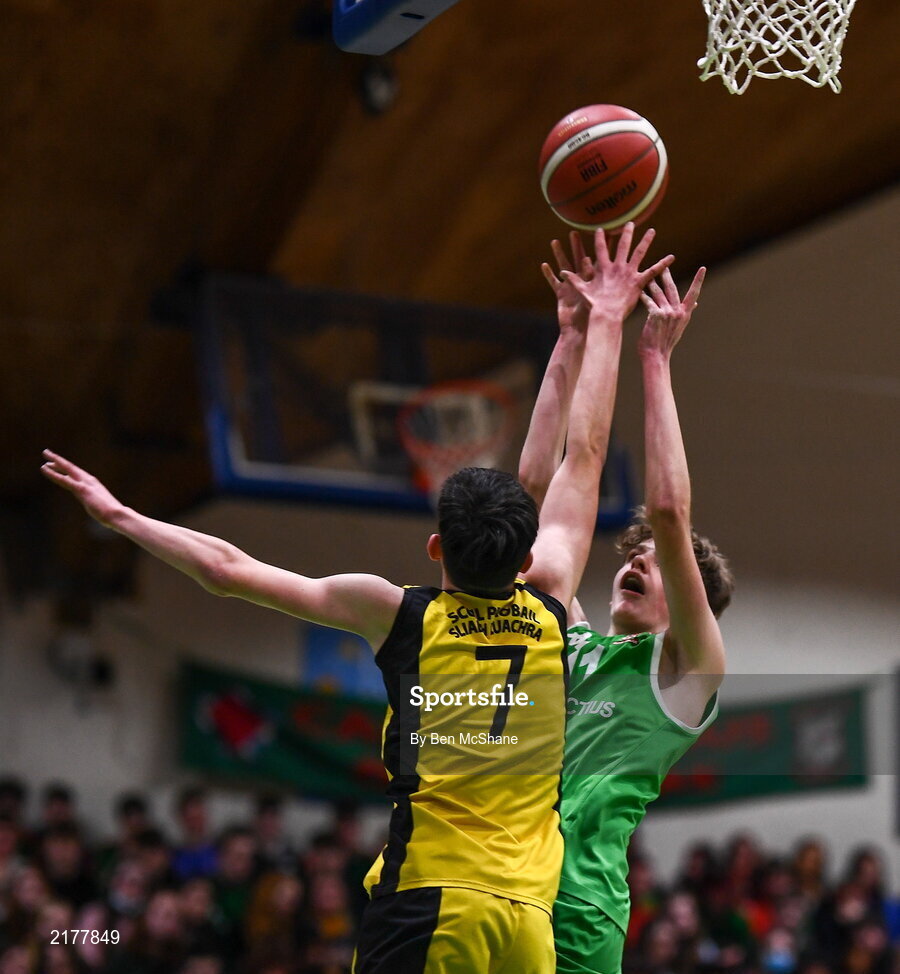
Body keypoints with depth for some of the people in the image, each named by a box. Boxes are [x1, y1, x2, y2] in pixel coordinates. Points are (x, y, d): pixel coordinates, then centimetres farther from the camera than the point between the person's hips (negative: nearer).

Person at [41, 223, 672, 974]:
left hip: (427, 906, -3)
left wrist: (120, 516, 13)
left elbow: (230, 570, 2)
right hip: (527, 913, 3)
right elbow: (586, 453, 17)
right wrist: (605, 323, 27)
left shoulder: (402, 614, -1)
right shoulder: (551, 609, 6)